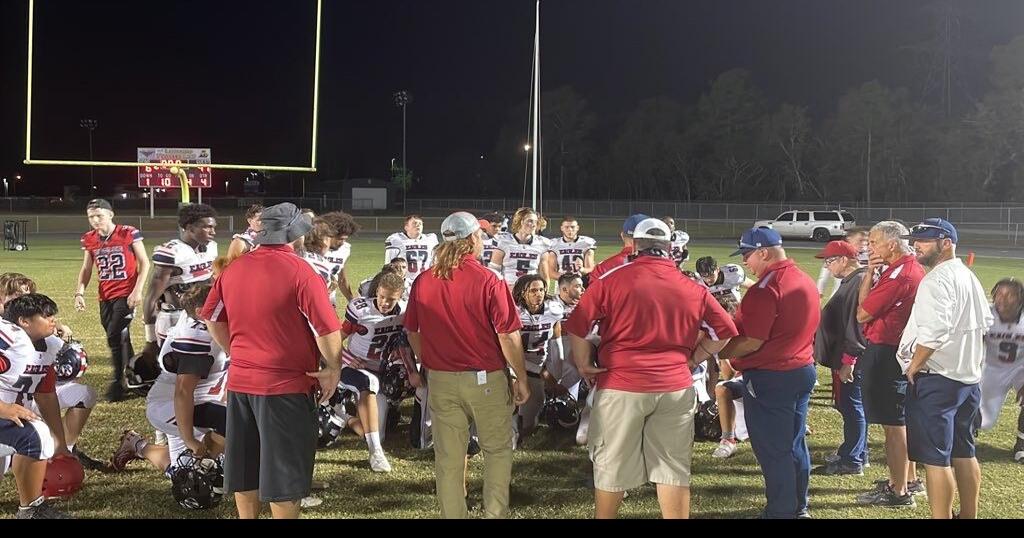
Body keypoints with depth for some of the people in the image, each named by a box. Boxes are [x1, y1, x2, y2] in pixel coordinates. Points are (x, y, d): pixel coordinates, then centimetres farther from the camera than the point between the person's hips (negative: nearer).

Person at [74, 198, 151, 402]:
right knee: (120, 339, 9)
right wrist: (80, 292, 4)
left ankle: (118, 383, -4)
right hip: (105, 297, 5)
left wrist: (137, 290, -12)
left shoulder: (129, 233, -9)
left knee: (115, 338, -13)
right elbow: (86, 269, 16)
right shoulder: (89, 239, 6)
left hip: (126, 294, -5)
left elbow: (144, 263, -5)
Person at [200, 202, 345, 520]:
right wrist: (333, 368, -3)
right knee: (284, 469, 5)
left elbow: (212, 318, 15)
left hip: (240, 382, 6)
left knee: (245, 464, 18)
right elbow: (327, 330, -16)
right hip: (286, 386, -6)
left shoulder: (233, 269, 5)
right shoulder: (300, 272, -14)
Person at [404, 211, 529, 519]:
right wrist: (522, 380, -2)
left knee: (448, 458, 11)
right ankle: (495, 513, 15)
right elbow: (508, 337, -14)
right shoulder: (488, 281, -15)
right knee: (497, 451, 14)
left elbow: (412, 333, 9)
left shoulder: (423, 282, -2)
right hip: (485, 379, -3)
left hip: (441, 381, 3)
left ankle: (452, 514, 19)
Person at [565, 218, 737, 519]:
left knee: (611, 466, 10)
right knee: (673, 468, 10)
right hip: (675, 388, 3)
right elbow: (724, 332, 12)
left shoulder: (613, 279, -5)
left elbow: (577, 327, -6)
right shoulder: (693, 289, 5)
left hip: (621, 386, -2)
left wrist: (584, 366, 7)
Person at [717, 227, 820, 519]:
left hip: (769, 377, -9)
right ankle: (799, 507, 29)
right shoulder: (806, 281, 10)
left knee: (772, 450, 1)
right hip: (803, 371, 9)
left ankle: (781, 512, 9)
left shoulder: (765, 289, -19)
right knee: (795, 444, 18)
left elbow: (752, 342, -22)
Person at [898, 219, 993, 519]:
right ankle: (969, 515, 26)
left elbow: (933, 332, -28)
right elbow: (985, 323, 22)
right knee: (964, 452, 17)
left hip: (936, 380, -10)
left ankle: (942, 516, -3)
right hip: (969, 377, 10)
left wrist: (914, 365, -16)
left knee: (935, 457, -5)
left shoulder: (936, 280, -18)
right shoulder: (969, 277, 13)